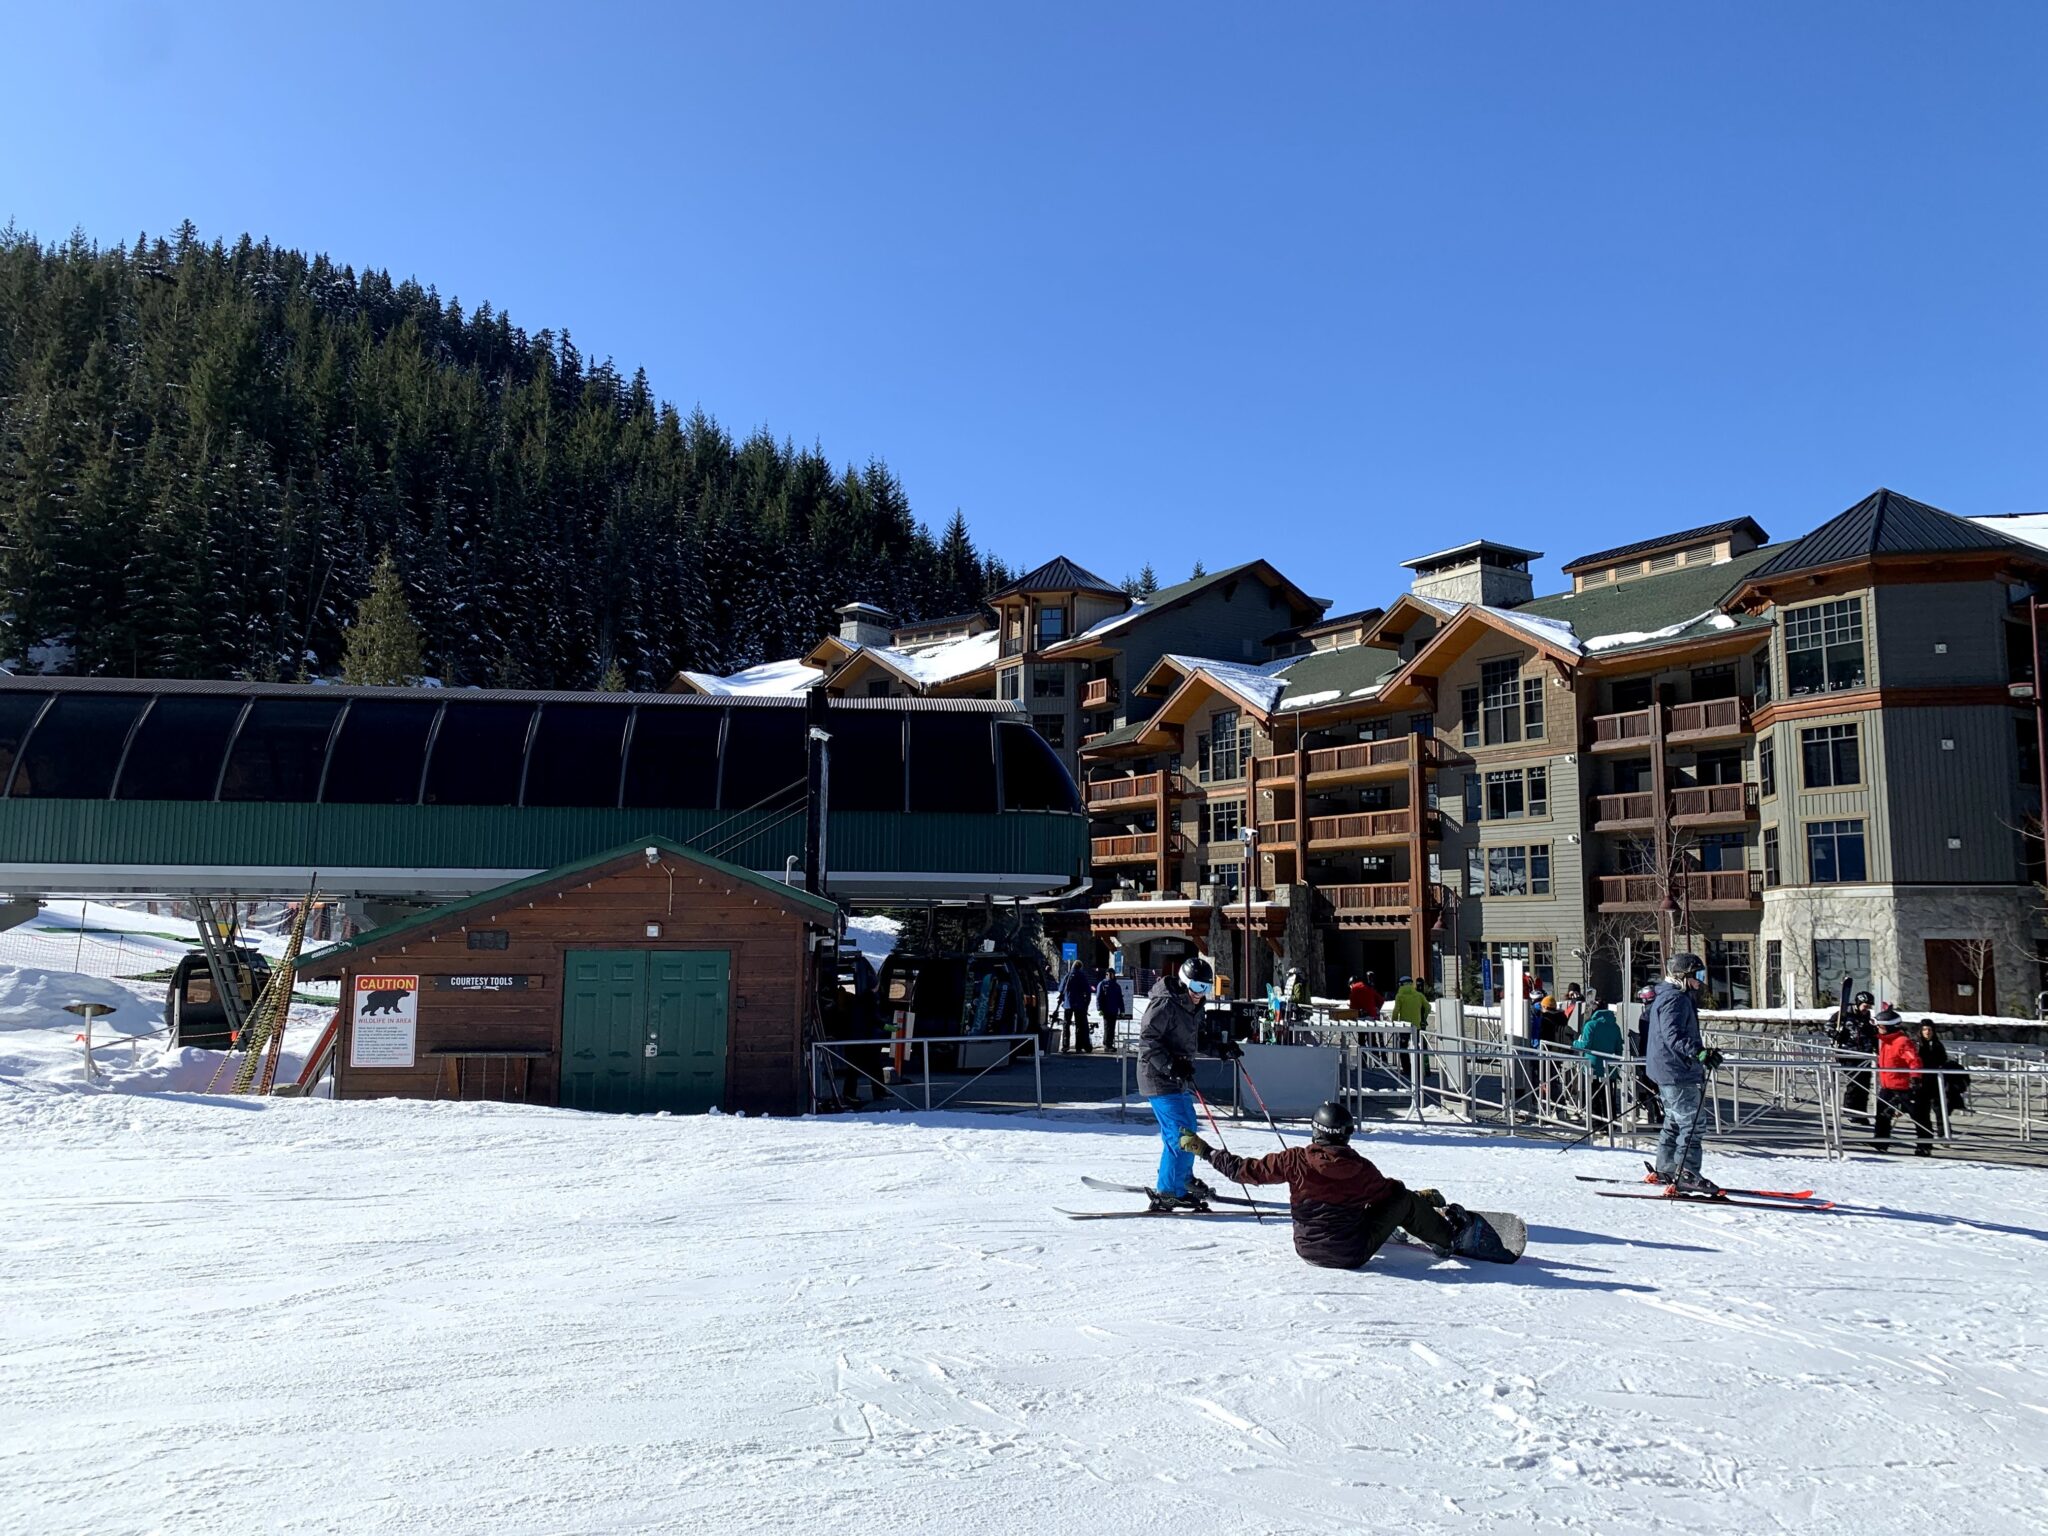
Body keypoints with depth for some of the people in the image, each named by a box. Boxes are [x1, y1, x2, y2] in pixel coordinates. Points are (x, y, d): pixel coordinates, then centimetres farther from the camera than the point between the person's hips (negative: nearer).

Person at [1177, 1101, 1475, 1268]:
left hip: (1306, 1249, 3)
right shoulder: (1361, 1169, -18)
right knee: (1403, 1198, 12)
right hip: (1352, 1255, -3)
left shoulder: (1295, 1160, -17)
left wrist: (1206, 1151, 0)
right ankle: (1446, 1236, 33)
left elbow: (1245, 1170, -12)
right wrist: (1422, 1196, 25)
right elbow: (1385, 1193, 3)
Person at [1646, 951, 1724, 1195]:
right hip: (1678, 1074, -11)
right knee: (1693, 1124, -10)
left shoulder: (1666, 997, 18)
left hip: (1667, 1074, 11)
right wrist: (1699, 1052, -39)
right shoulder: (1675, 999, -16)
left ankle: (1664, 1170, 26)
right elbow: (1673, 1036, -28)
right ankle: (1687, 1175, -10)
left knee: (1675, 1122, 19)